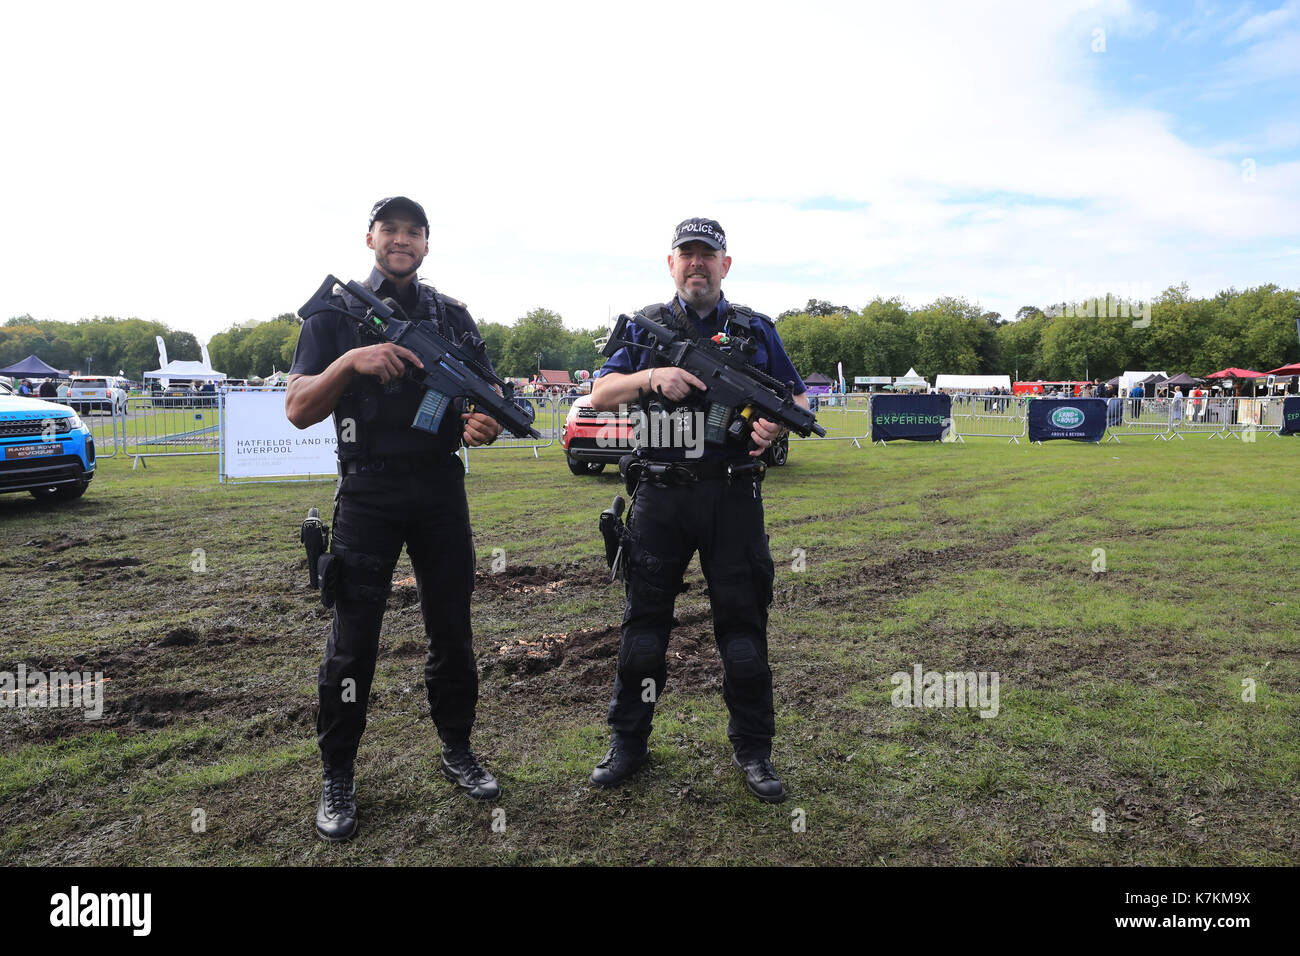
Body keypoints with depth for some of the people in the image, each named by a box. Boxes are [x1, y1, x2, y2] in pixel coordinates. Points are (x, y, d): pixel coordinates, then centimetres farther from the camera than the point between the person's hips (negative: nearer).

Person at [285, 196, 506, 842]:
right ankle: (337, 777, 18)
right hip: (368, 493, -2)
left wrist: (486, 424, -12)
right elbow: (298, 411, -5)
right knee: (354, 639, 1)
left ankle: (457, 750, 27)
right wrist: (351, 360, -21)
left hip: (442, 491, 3)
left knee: (452, 630, 10)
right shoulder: (335, 313, 2)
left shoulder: (453, 316, 10)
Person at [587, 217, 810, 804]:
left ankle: (753, 749, 20)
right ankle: (628, 743, 23)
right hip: (659, 497, 0)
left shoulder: (756, 331, 11)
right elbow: (600, 395, 1)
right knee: (643, 624, 7)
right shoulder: (645, 327, 10)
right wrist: (653, 376, -17)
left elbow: (798, 399, 13)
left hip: (733, 497, 0)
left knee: (743, 624, 5)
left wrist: (778, 422, -11)